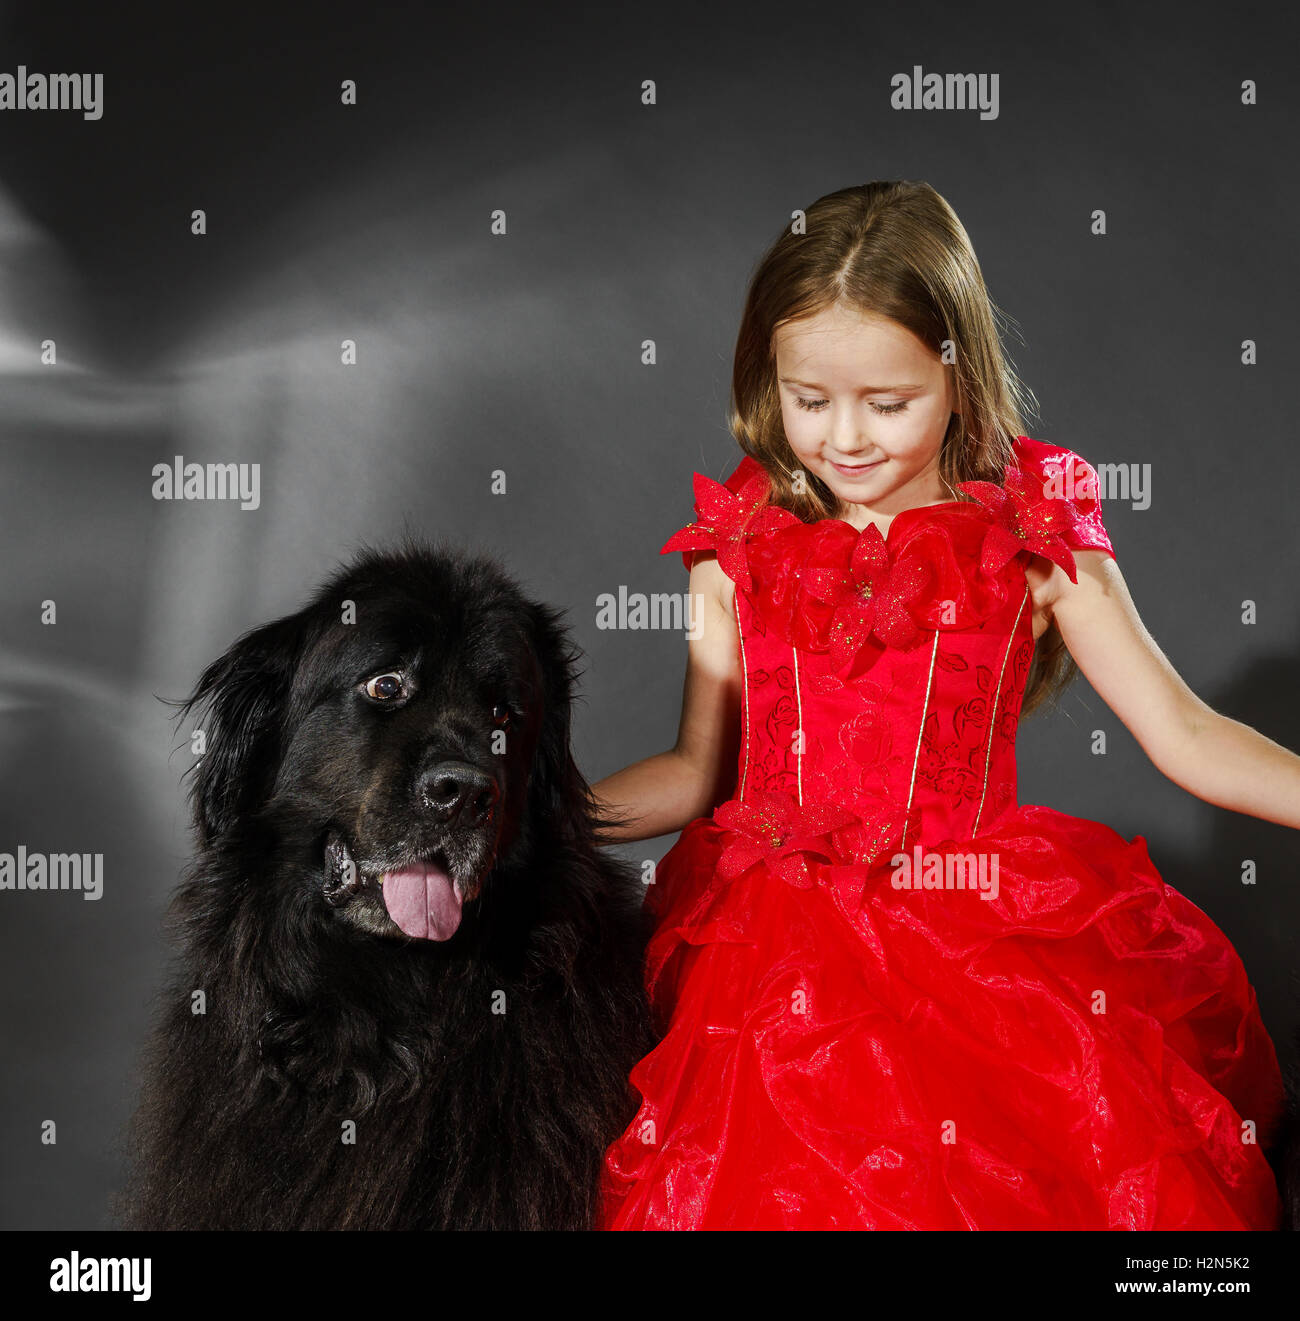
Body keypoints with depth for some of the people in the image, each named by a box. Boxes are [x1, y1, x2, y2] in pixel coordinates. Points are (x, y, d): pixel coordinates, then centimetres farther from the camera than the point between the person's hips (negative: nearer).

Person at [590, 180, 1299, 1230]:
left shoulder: (1034, 540, 3)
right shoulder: (739, 551, 7)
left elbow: (1185, 737, 2)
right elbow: (695, 773, 14)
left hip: (988, 937, 0)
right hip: (782, 943, 1)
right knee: (783, 1178, -23)